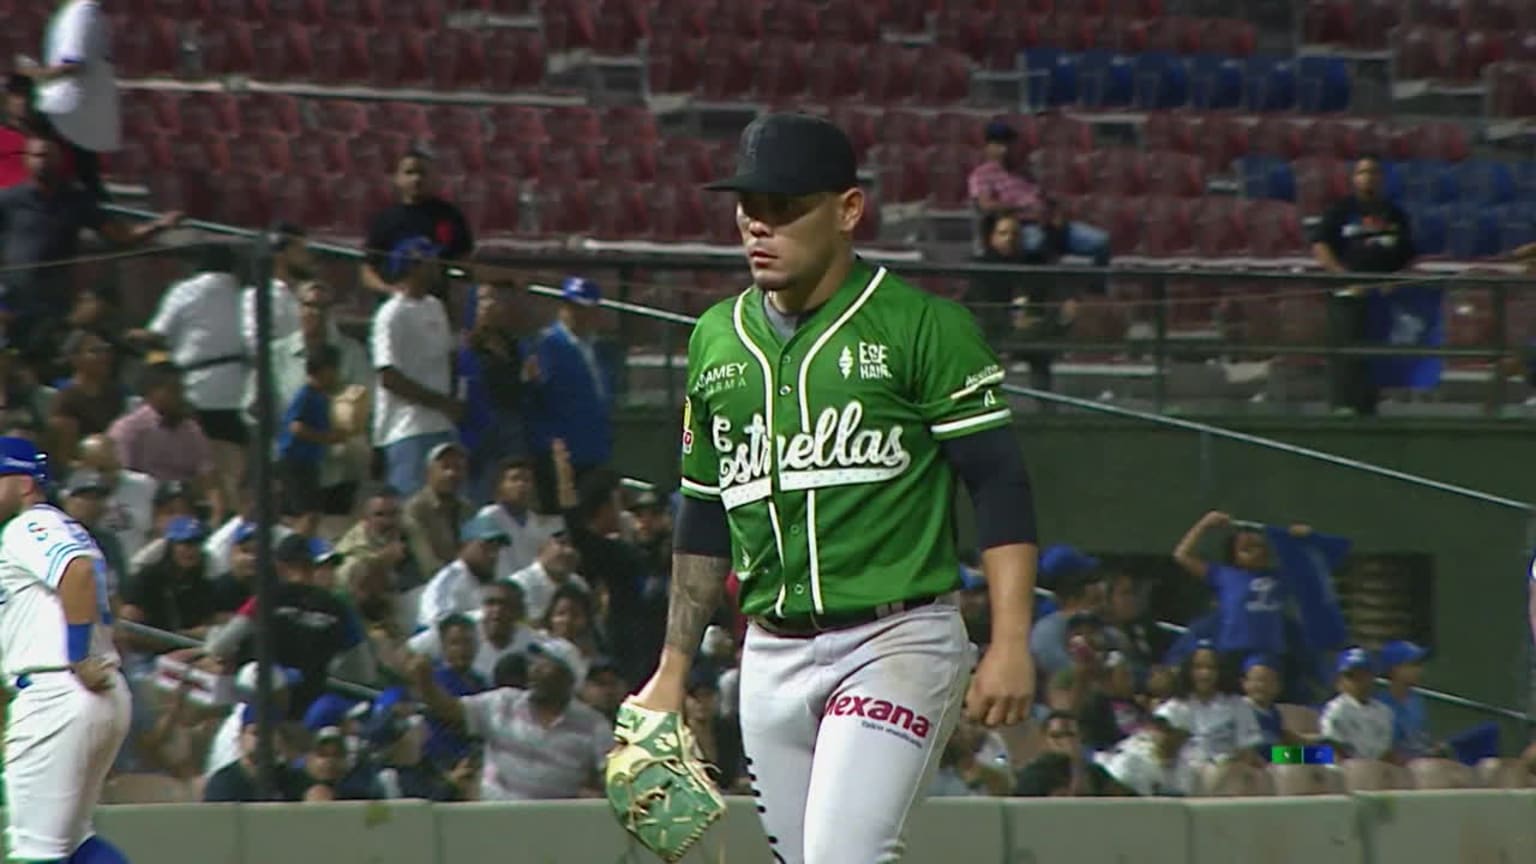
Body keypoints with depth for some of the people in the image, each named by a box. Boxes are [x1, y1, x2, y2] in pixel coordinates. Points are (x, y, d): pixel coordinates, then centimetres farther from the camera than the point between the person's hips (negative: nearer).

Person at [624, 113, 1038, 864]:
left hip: (897, 641, -6)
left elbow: (1000, 486, -7)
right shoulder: (717, 341, 14)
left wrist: (1011, 641, -17)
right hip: (772, 656, 6)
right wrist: (673, 672, 18)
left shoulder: (922, 327, -3)